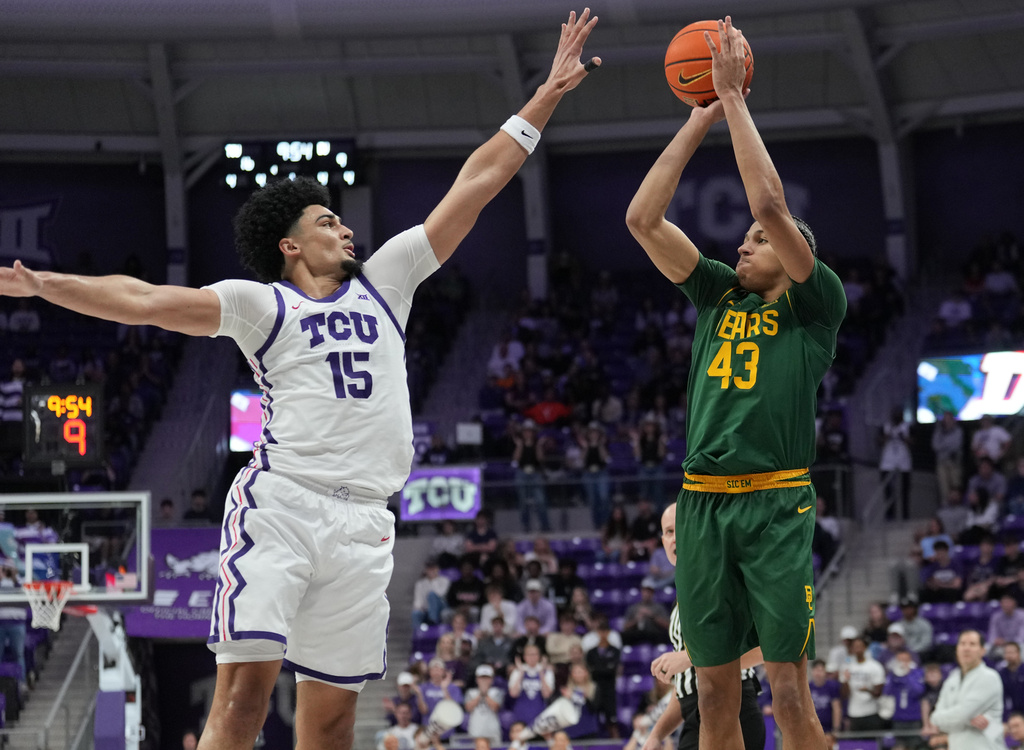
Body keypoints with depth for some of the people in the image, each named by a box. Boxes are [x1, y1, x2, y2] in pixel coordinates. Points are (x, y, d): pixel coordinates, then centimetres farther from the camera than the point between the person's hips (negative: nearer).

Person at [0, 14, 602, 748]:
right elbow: (145, 301, -1)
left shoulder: (384, 280, 21)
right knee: (244, 690, -18)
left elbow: (476, 185, 22)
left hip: (361, 521, 4)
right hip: (279, 500, -4)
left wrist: (546, 96, 22)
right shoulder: (260, 303, 9)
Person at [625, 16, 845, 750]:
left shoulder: (816, 305, 6)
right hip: (703, 502, 5)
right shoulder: (720, 297, 20)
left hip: (776, 503, -5)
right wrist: (698, 121, 11)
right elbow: (643, 219, 14)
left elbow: (770, 204, -7)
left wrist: (734, 96, -3)